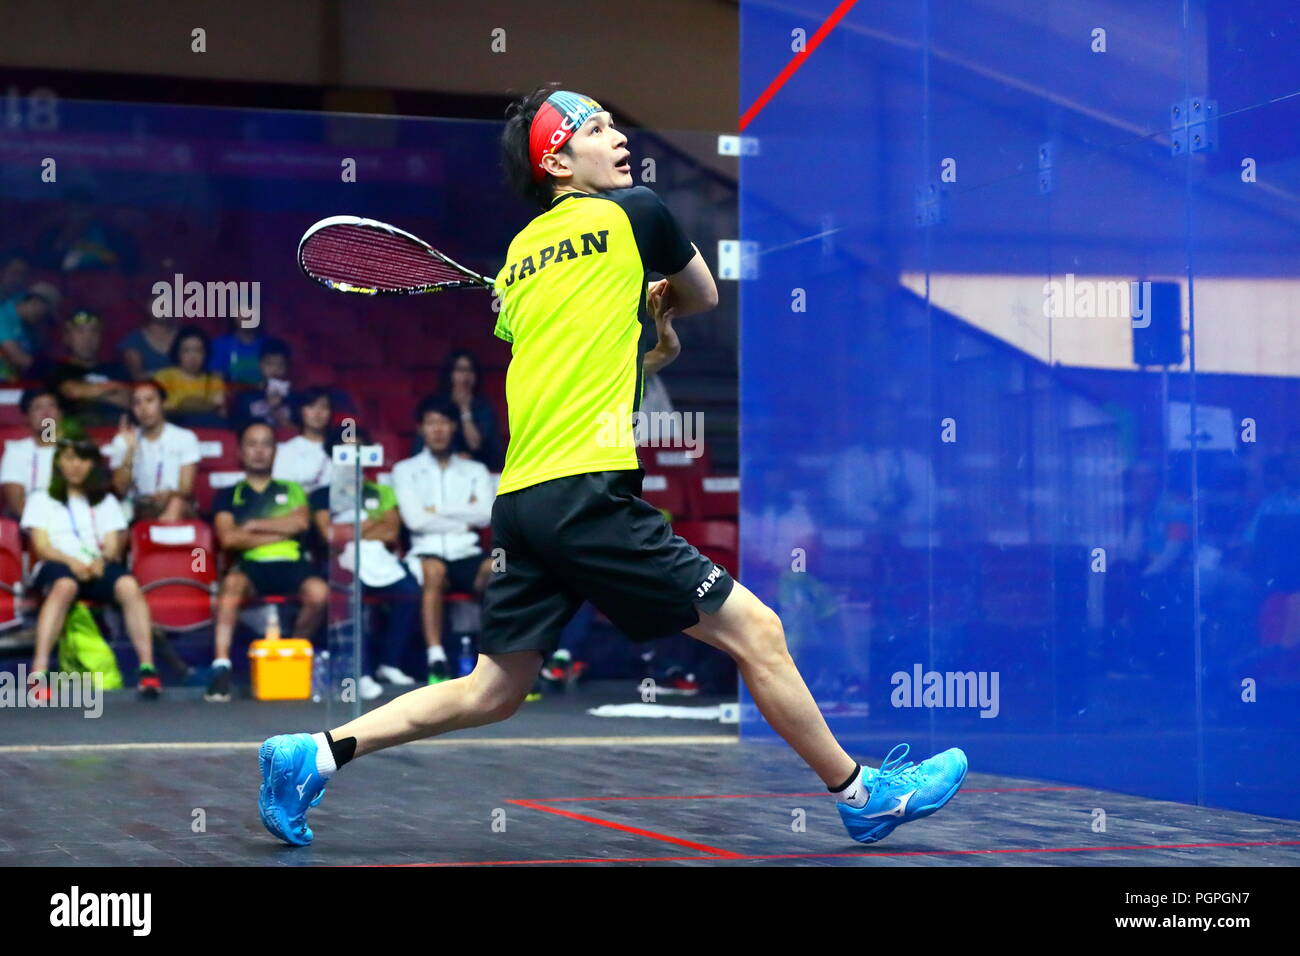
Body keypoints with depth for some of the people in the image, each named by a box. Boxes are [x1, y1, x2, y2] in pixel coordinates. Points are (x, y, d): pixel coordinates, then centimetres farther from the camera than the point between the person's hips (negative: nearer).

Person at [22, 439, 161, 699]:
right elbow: (41, 547, 4)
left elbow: (113, 547, 13)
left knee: (129, 586, -33)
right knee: (64, 585, -41)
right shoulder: (41, 500, 18)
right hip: (57, 566, -2)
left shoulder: (106, 502, 26)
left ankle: (147, 668, -39)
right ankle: (39, 671, -50)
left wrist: (102, 561, -12)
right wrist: (72, 562, -16)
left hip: (98, 567, 2)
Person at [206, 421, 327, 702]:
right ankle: (221, 667, -40)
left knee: (319, 593, -32)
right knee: (232, 583, -37)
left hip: (290, 563, 1)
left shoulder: (291, 489, 23)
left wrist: (255, 525, 0)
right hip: (251, 564, -1)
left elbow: (300, 522, 1)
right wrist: (279, 531, 0)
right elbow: (228, 538, 0)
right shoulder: (229, 495, 18)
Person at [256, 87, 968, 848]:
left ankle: (315, 754, 8)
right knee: (754, 630, -1)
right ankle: (862, 793, 5)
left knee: (491, 693, 13)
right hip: (586, 491, -7)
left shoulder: (521, 253, 20)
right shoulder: (634, 213, 3)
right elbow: (704, 297, 21)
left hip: (520, 496, 8)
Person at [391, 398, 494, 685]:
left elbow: (486, 514, 3)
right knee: (433, 570, -40)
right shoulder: (406, 470, 14)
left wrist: (438, 510, -2)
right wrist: (464, 518, 1)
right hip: (427, 551, -2)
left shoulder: (475, 470, 21)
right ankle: (436, 662, -46)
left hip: (466, 553, 2)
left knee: (496, 570, -35)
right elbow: (415, 519, -2)